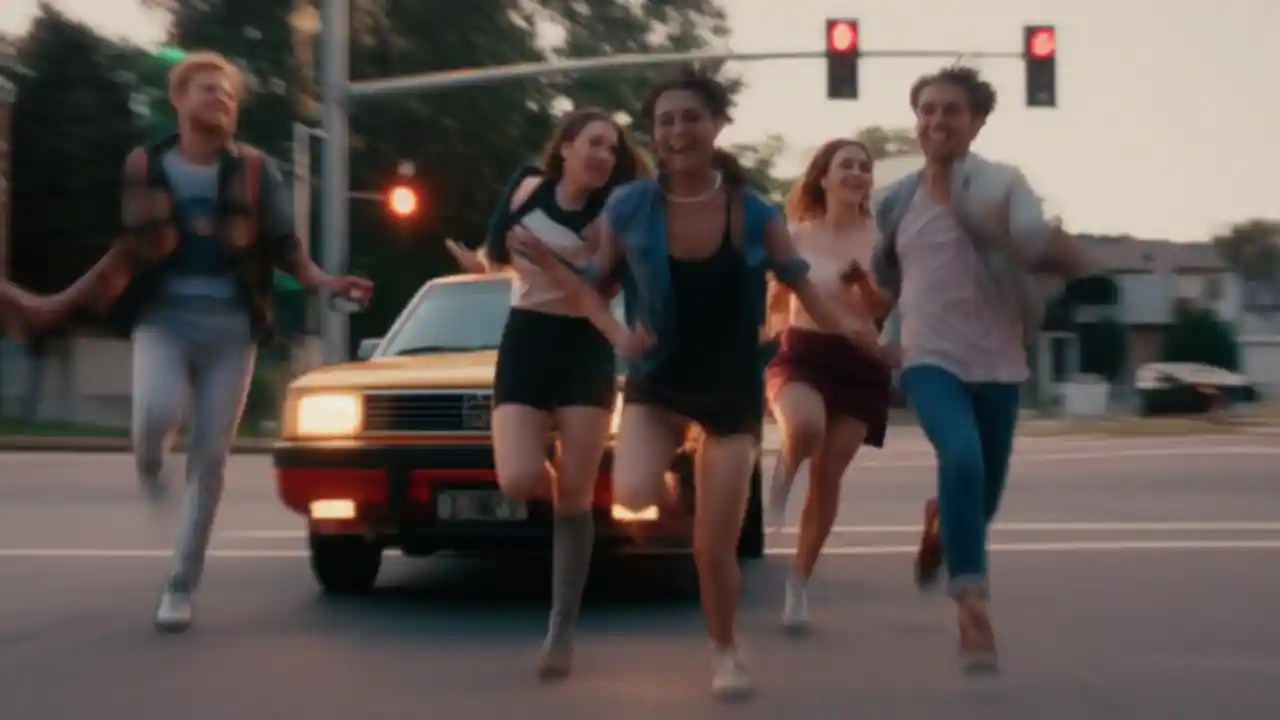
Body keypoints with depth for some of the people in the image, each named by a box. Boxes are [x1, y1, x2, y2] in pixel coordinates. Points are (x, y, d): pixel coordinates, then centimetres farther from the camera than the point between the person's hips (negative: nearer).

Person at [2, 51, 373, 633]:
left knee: (210, 459, 1)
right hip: (164, 318, 0)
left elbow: (284, 247, 3)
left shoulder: (255, 171, 1)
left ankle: (181, 586, 14)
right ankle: (151, 463, 10)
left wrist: (322, 282, -16)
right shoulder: (145, 167, 3)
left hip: (230, 327, 0)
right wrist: (62, 303, 6)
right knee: (155, 414, -30)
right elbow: (129, 253, 10)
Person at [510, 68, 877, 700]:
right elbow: (595, 281, 3)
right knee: (633, 495, -28)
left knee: (715, 546, -1)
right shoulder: (629, 207, -11)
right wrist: (618, 333, -16)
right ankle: (669, 470, 12)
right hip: (657, 379, 1)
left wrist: (845, 327, -18)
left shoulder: (755, 214, -11)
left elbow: (798, 281, 0)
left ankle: (725, 652, 28)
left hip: (733, 387, 0)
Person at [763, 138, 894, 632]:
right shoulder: (796, 235, 0)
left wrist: (863, 281, -19)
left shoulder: (878, 240, 0)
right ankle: (785, 470, 2)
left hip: (860, 364, 2)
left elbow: (885, 312, -1)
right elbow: (774, 303, 7)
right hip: (802, 355, -2)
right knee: (806, 429, -35)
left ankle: (799, 583, 16)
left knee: (828, 476, 2)